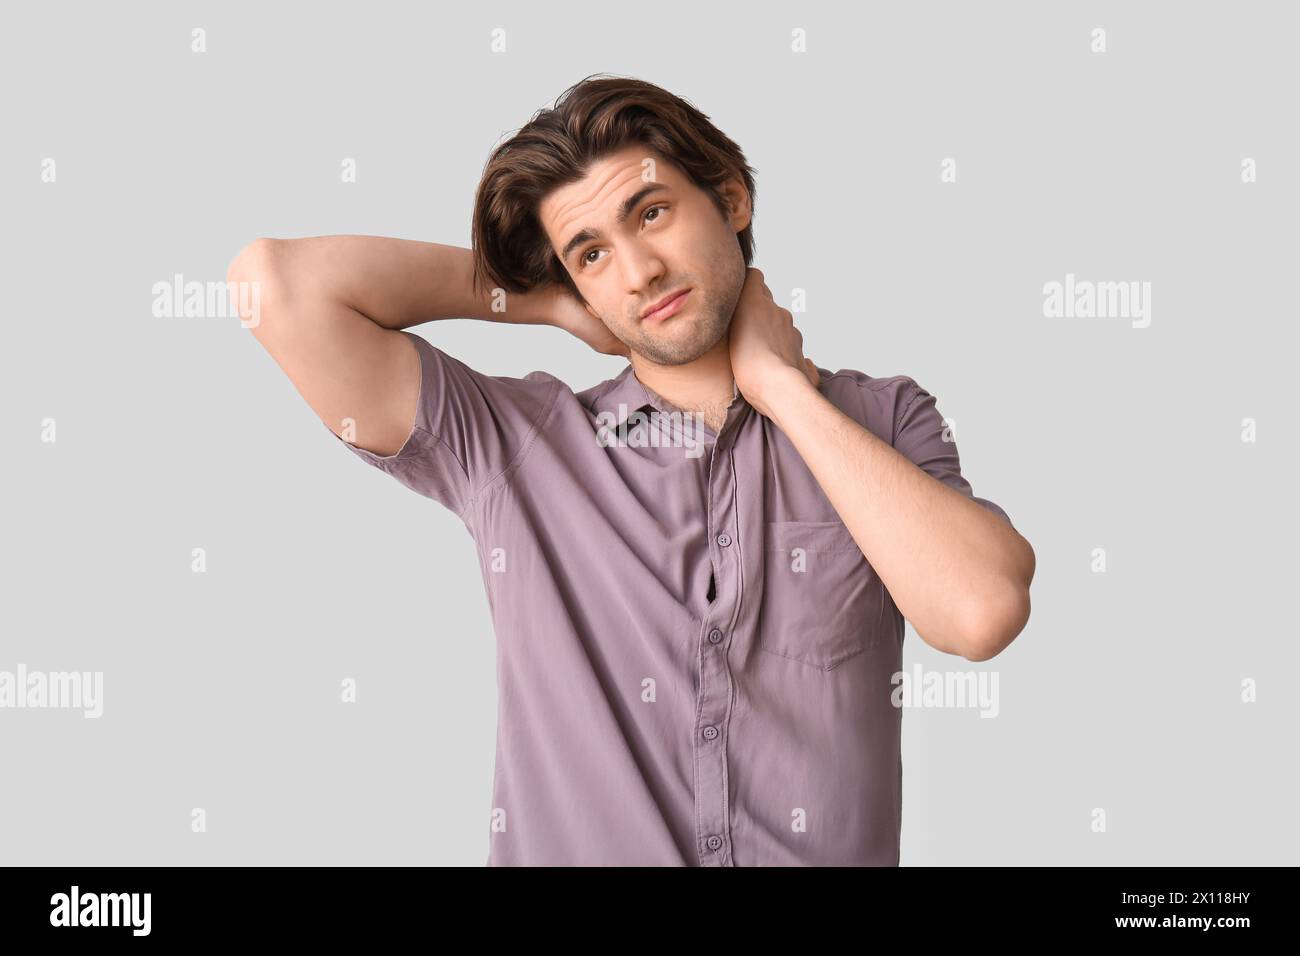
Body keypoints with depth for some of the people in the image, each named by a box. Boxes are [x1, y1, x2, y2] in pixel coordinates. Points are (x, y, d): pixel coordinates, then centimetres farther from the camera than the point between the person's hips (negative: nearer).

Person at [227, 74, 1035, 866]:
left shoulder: (882, 419, 3)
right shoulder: (507, 443, 1)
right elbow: (277, 282, -6)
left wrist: (781, 385, -7)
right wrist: (546, 300, 1)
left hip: (832, 849, 0)